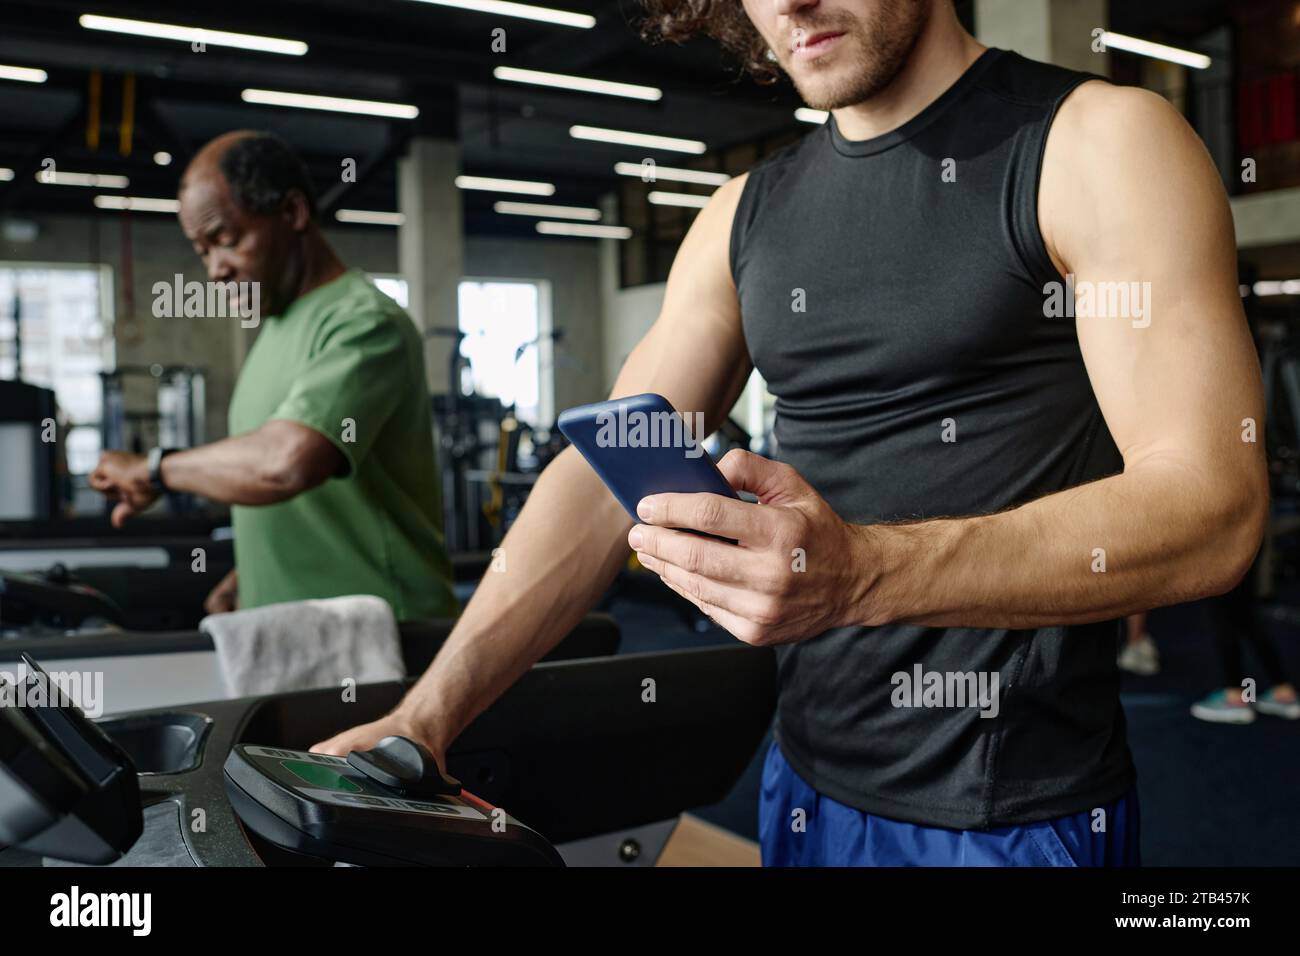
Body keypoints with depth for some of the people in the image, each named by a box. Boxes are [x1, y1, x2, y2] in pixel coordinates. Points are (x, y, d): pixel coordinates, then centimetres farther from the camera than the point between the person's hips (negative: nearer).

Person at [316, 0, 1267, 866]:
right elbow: (610, 476, 2)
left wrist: (861, 573, -33)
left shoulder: (1097, 141, -10)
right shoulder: (746, 215, 6)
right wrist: (432, 708, -9)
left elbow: (1212, 506, -19)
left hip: (1022, 814, -5)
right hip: (808, 786, 5)